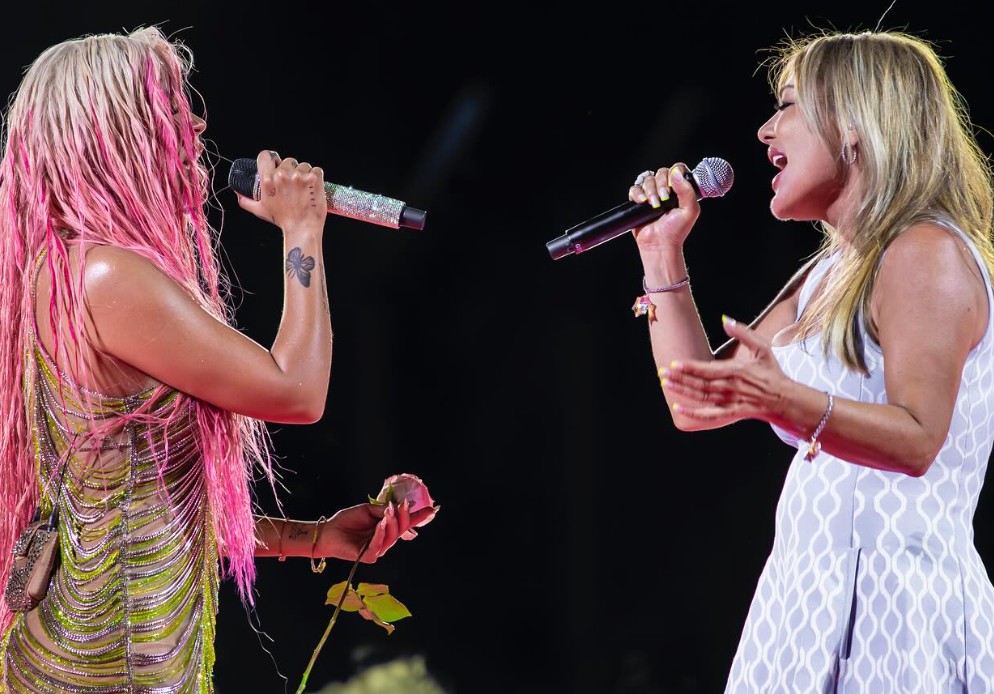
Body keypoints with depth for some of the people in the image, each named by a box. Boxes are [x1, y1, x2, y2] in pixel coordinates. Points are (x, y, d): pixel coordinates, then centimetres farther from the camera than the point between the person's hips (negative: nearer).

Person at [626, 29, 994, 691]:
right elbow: (696, 406, 16)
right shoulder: (828, 274, 18)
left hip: (889, 597, -8)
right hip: (807, 592, 8)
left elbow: (918, 441, -20)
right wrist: (662, 251, 13)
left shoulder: (927, 254, -10)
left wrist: (784, 401, -35)